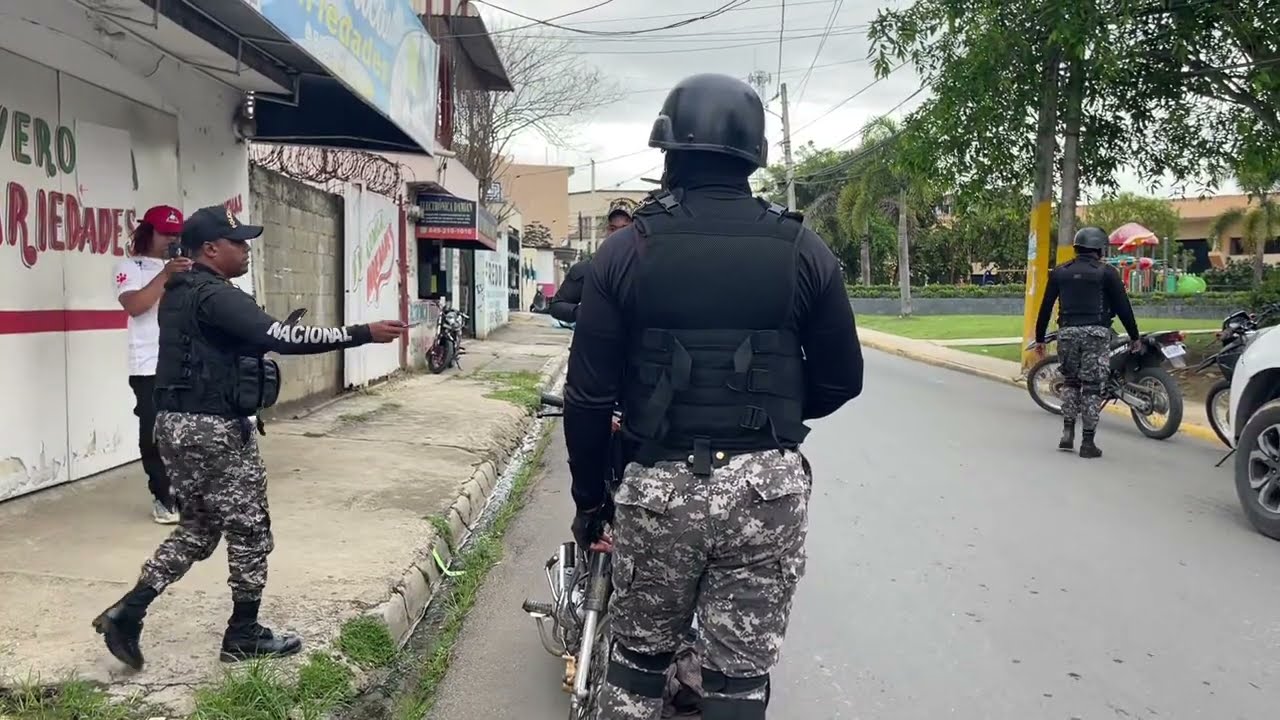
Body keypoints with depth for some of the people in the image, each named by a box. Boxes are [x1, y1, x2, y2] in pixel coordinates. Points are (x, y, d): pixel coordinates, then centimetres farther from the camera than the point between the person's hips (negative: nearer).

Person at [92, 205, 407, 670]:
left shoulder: (181, 294, 13)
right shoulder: (215, 296, -18)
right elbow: (279, 337, -29)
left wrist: (271, 332, 12)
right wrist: (363, 334, -29)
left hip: (177, 423, 10)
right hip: (214, 429, -10)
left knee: (198, 527, 20)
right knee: (249, 530, 5)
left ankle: (127, 612, 14)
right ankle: (244, 635, 17)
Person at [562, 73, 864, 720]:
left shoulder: (625, 250, -3)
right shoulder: (802, 250, -1)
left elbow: (588, 394, -3)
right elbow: (841, 380, 4)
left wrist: (590, 497, 9)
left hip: (660, 486, 0)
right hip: (767, 488, 1)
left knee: (638, 656, 19)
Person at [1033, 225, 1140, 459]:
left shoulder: (1059, 272, 10)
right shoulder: (1106, 272, 0)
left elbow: (1045, 307, 10)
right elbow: (1123, 307, 1)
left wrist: (1039, 338, 17)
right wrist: (1134, 337, 11)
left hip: (1067, 332, 3)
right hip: (1096, 333, -3)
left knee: (1070, 381, 18)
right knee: (1092, 386, 1)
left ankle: (1067, 432, 7)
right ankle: (1088, 442, 2)